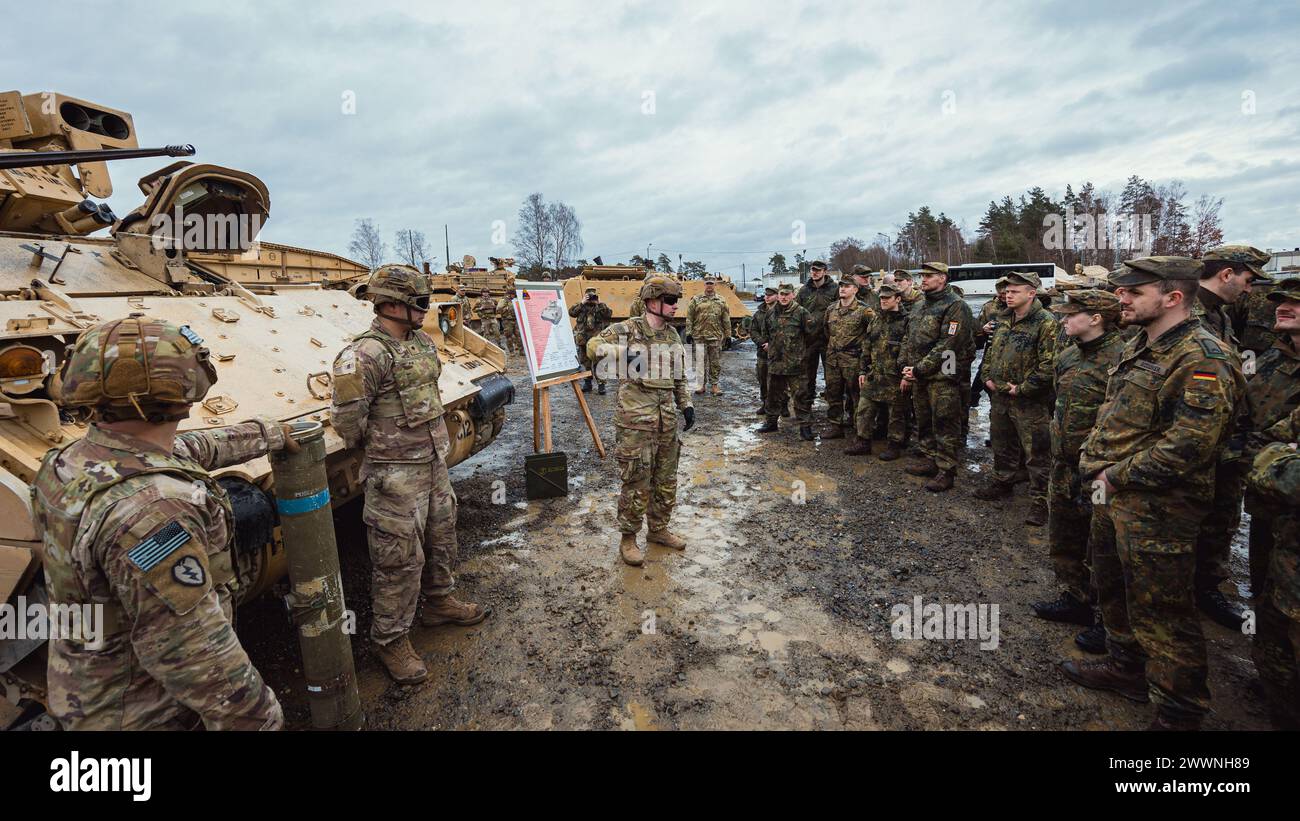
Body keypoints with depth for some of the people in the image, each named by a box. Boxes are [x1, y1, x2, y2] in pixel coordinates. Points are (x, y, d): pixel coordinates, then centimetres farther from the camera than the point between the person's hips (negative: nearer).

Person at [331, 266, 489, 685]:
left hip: (435, 464, 9)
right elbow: (346, 421, -20)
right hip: (396, 475, -8)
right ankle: (391, 640, 20)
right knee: (400, 559, 2)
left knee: (440, 540, 22)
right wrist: (376, 446, -4)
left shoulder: (424, 343, 7)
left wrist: (437, 442, 15)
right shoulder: (364, 355, -20)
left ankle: (439, 603, 44)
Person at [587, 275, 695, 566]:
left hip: (667, 418, 7)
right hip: (636, 419, -7)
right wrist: (621, 351, -32)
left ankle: (658, 529, 33)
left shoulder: (673, 335, 12)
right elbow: (593, 346, -17)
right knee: (637, 482, -2)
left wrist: (686, 404, 13)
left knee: (666, 480, 15)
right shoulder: (627, 329, -7)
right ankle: (628, 538, 14)